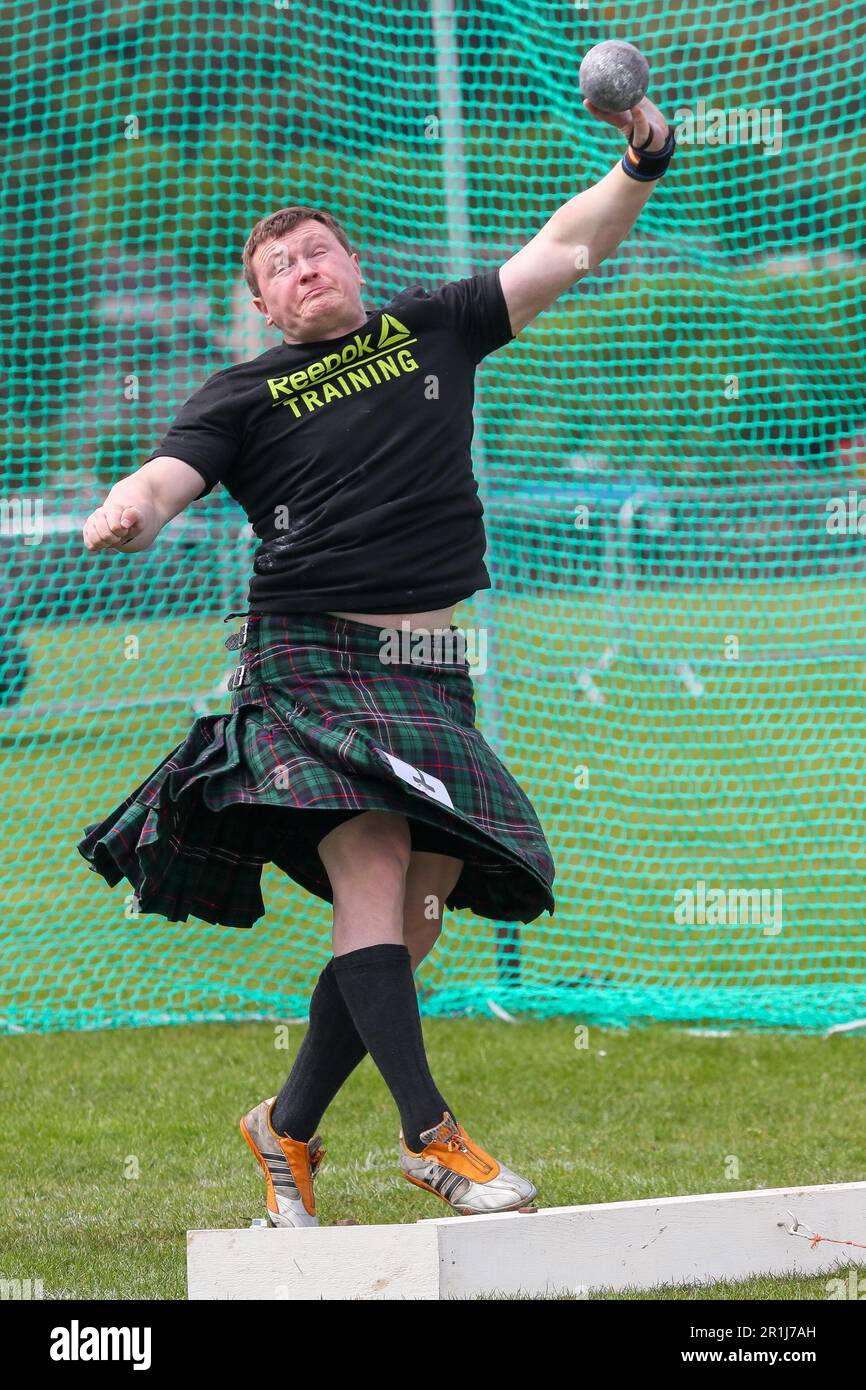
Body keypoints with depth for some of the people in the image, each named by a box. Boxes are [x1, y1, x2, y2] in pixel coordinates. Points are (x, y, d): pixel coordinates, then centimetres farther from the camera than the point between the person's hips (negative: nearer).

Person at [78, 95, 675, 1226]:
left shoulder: (433, 331, 17)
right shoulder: (245, 395, 9)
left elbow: (564, 250, 17)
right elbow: (169, 473, -6)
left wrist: (640, 165, 2)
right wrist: (124, 512, -30)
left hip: (432, 672, 4)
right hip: (311, 655, -4)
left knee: (411, 927, 1)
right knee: (370, 868, -22)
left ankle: (288, 1127, 15)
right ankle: (429, 1131, -25)